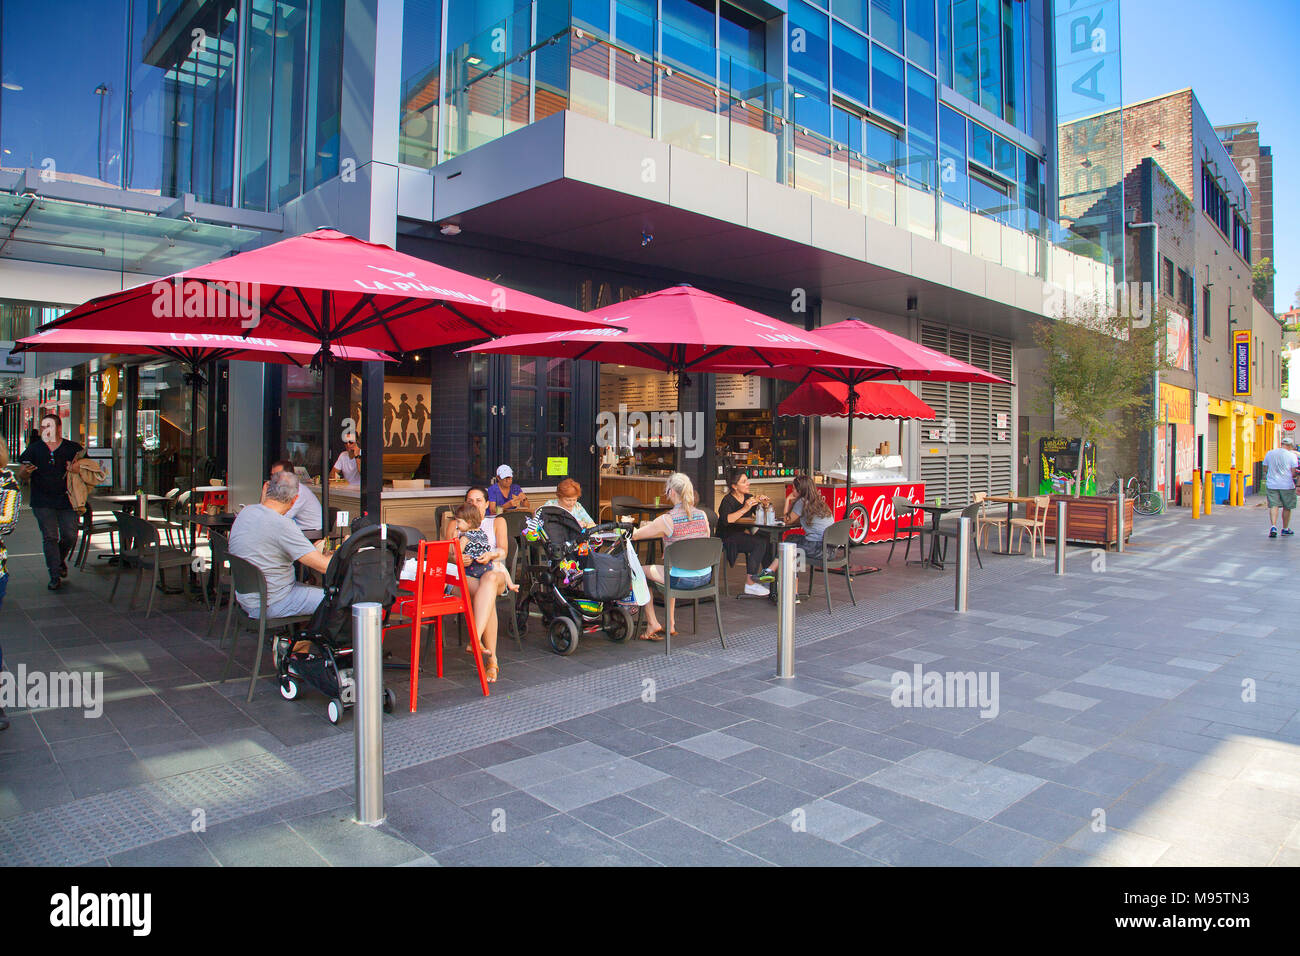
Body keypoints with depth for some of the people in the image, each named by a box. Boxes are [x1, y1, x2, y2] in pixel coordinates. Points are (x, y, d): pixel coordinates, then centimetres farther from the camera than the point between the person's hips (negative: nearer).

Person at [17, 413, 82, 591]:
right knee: (50, 537, -3)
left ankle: (60, 560, 30)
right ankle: (55, 576, 1)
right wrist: (25, 472, -15)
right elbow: (22, 475, 9)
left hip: (67, 500, 0)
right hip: (43, 502, 0)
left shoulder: (74, 448, 5)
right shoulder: (34, 448, 7)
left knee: (70, 536, -1)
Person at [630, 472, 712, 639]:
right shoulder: (702, 515, -1)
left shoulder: (666, 520, -17)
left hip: (682, 579, -6)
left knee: (642, 571, 19)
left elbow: (634, 535, -9)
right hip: (705, 576, 6)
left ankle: (652, 624, 23)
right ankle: (670, 624, 37)